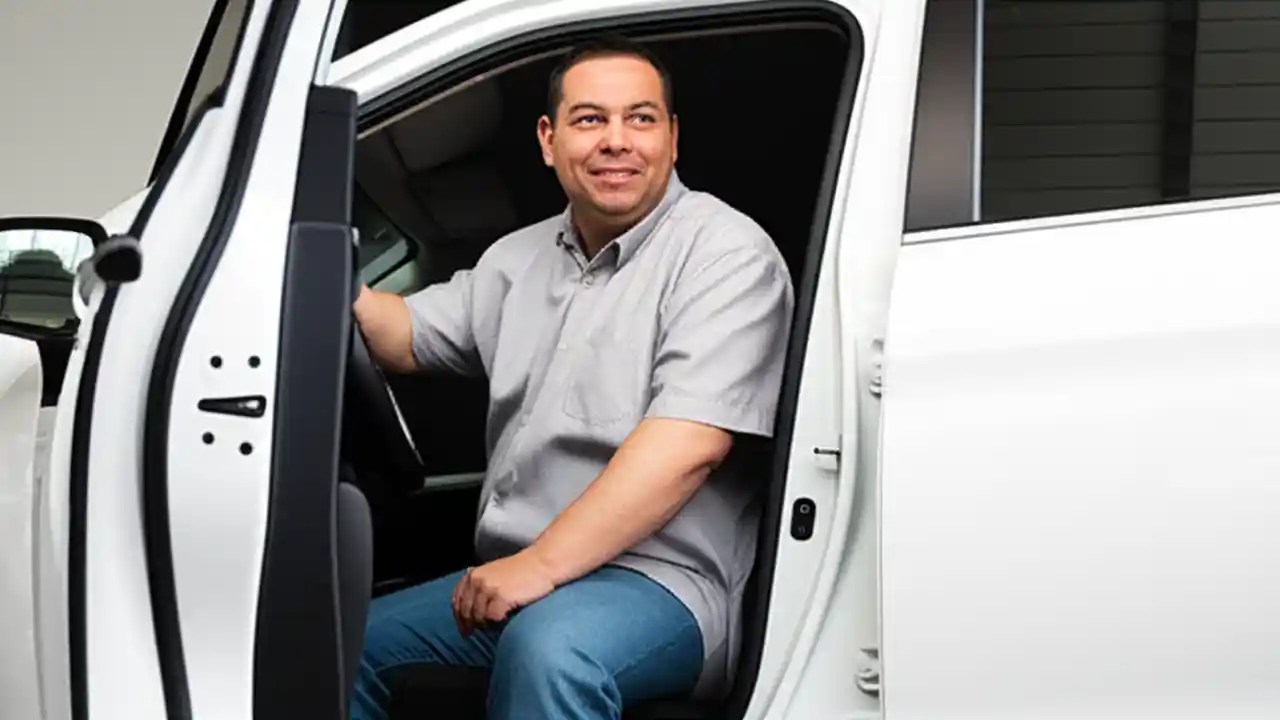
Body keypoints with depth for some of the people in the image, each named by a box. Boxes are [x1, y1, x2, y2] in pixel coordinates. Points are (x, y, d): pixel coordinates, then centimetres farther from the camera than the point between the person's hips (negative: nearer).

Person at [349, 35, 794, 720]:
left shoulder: (723, 251, -10)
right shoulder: (521, 257, 17)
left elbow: (688, 444, -21)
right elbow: (405, 337, 24)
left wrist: (541, 564, -24)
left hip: (658, 582, -8)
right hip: (517, 574, 8)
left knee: (548, 650, -38)